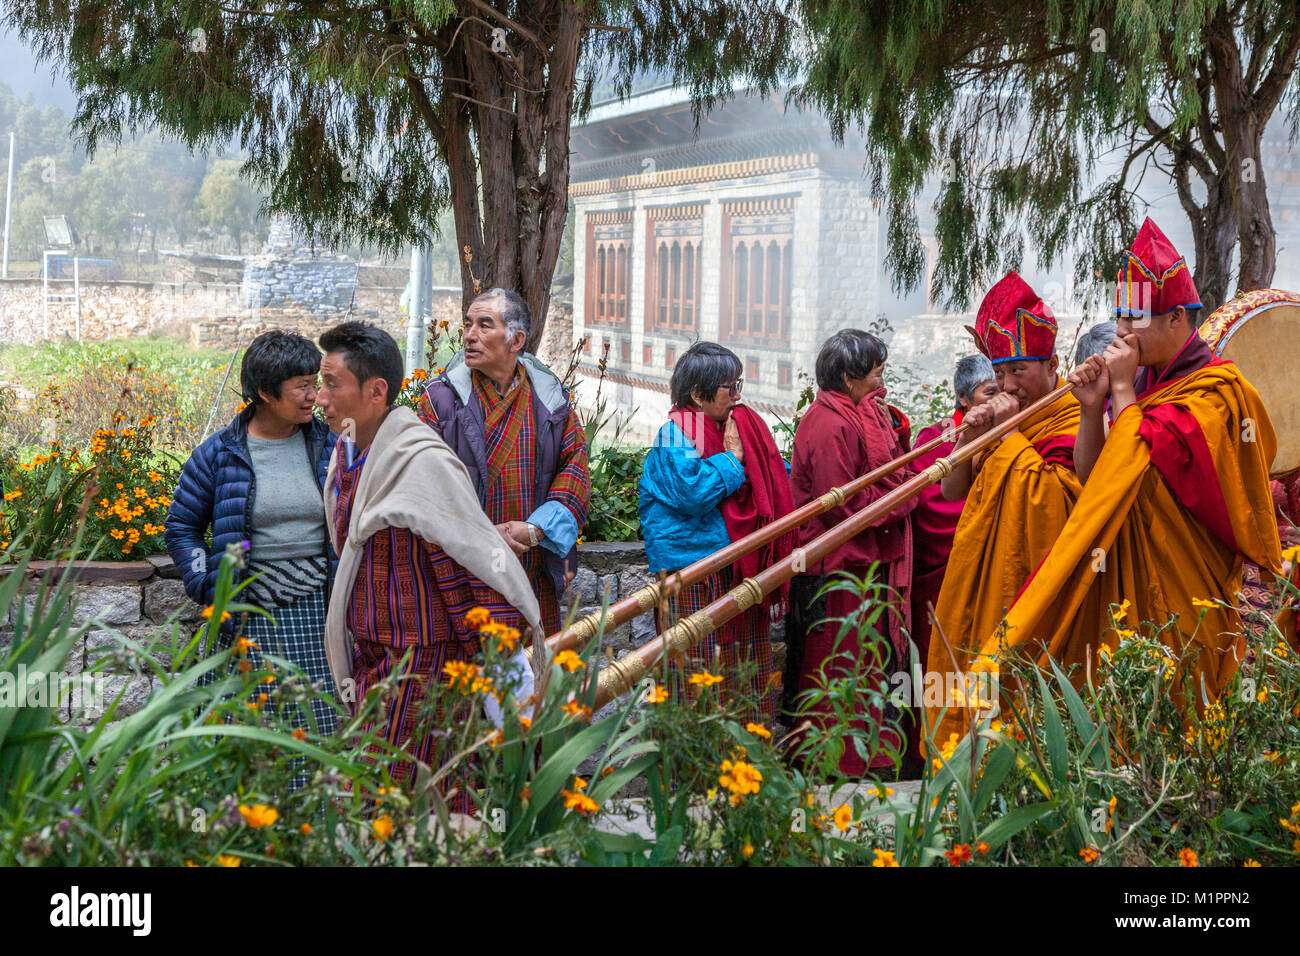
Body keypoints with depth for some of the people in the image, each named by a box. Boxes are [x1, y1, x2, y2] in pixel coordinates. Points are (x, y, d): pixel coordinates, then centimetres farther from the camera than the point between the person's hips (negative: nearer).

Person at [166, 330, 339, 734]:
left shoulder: (329, 446, 7)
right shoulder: (219, 454, 0)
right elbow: (181, 526, 8)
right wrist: (210, 589, -2)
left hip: (319, 616, 2)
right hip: (250, 620, -2)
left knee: (323, 726, -1)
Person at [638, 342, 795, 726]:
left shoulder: (743, 426, 15)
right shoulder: (675, 435, -8)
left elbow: (778, 482, 23)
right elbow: (692, 492, -21)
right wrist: (732, 458, -11)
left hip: (739, 570, 8)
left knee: (745, 669, 11)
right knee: (701, 672, -6)